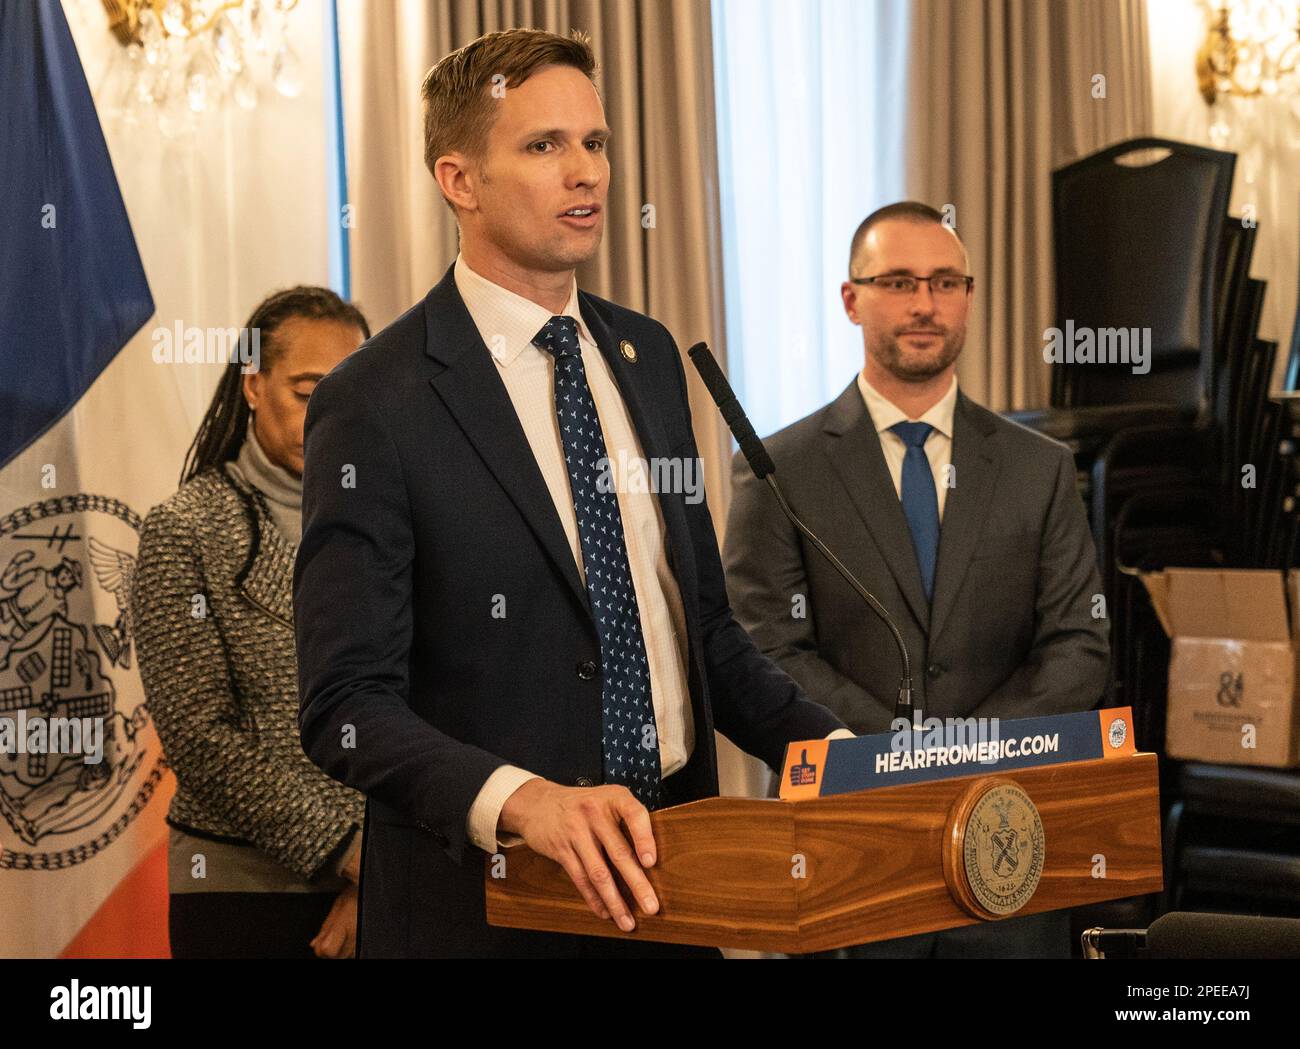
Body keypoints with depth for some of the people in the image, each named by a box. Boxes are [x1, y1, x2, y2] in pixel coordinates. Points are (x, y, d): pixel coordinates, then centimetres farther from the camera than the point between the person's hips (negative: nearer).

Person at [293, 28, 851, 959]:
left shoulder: (646, 355, 8)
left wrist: (830, 746, 1)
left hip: (666, 882, 6)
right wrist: (523, 802, -31)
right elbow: (347, 707, -17)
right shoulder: (376, 404, -13)